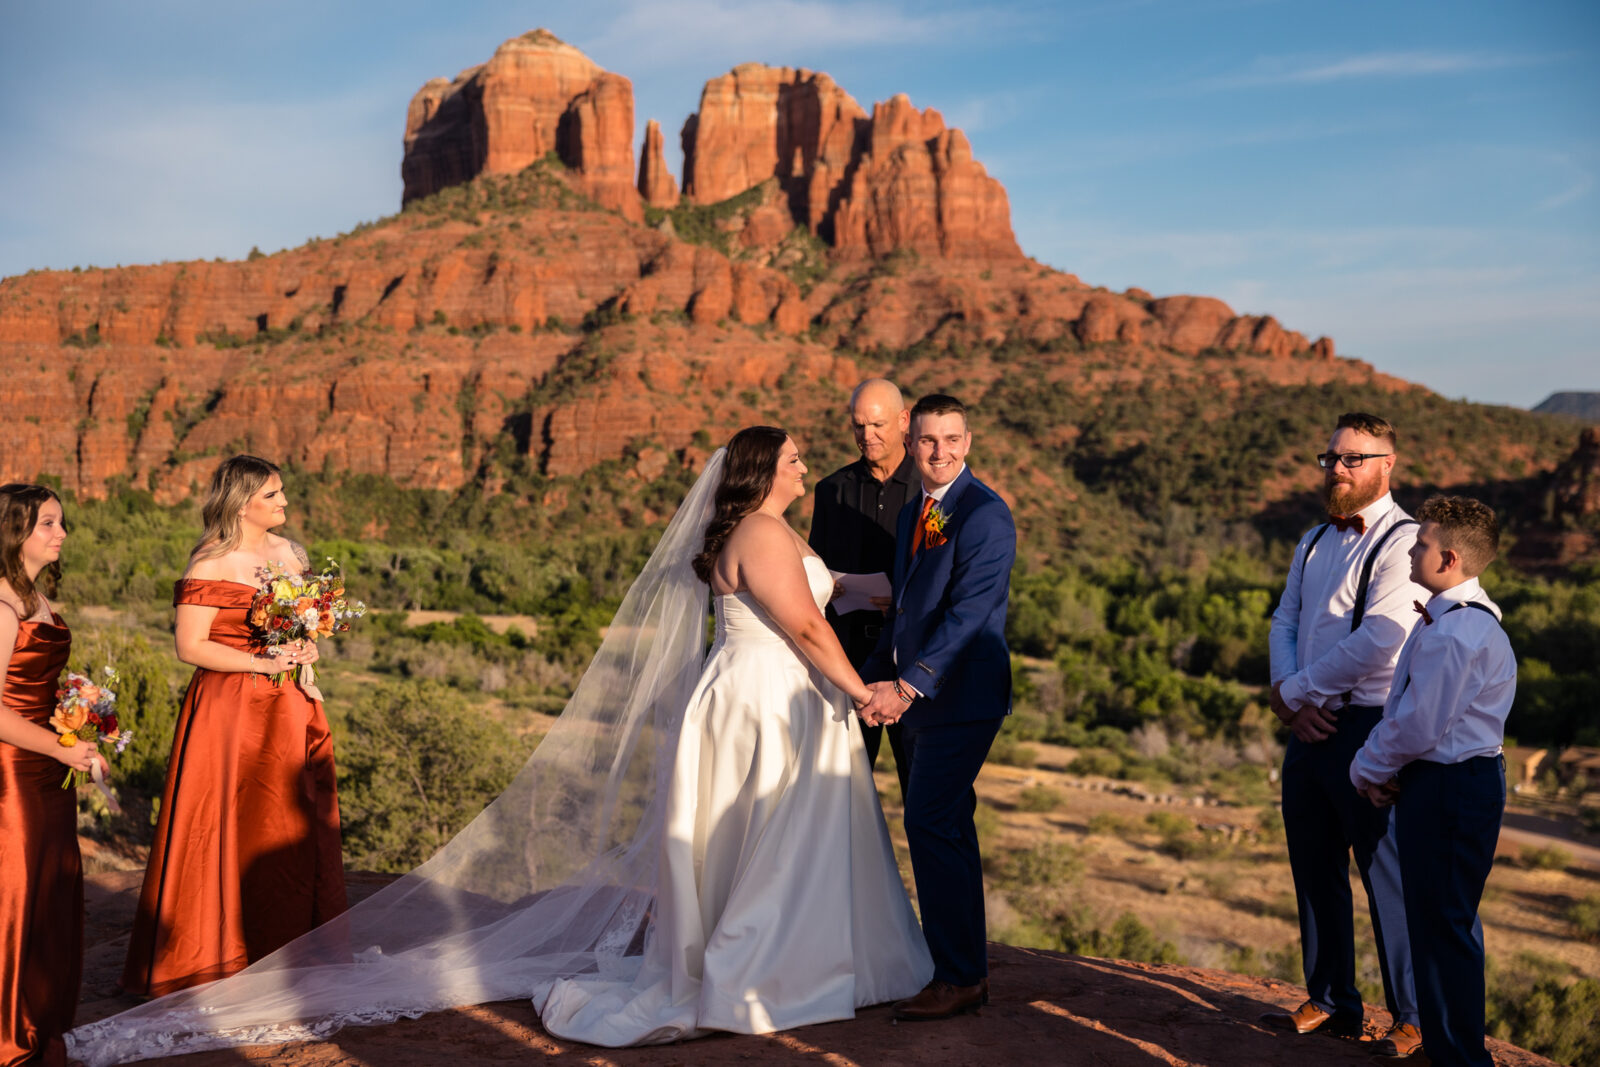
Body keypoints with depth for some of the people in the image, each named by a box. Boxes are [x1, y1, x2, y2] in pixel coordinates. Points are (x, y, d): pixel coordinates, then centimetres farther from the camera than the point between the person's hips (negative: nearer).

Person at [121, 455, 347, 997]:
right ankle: (220, 957, 13)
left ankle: (287, 951, 21)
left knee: (291, 825, 9)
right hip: (228, 709, -6)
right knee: (229, 829, 0)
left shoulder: (288, 552, 10)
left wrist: (306, 647, 1)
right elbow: (190, 646, -13)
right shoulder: (210, 565, -10)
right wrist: (261, 662, -19)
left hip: (286, 709, 6)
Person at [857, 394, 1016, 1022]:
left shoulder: (985, 513, -13)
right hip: (921, 694, 9)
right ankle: (967, 967, 27)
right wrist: (877, 680, 7)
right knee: (947, 828, 15)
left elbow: (968, 611, -21)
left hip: (962, 697, -9)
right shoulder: (912, 513, 15)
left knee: (931, 826, -10)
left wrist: (906, 686, -25)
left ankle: (959, 979, 1)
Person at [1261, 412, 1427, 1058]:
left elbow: (1380, 639, -20)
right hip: (1311, 727, 8)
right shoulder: (1313, 543, 16)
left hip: (1369, 731, -8)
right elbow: (1285, 623, 13)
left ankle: (1412, 1019, 15)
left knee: (1387, 875, 1)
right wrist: (1293, 702, -5)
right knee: (1314, 871, 13)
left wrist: (1292, 690, -11)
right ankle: (1330, 1005, 26)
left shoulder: (1404, 542, -10)